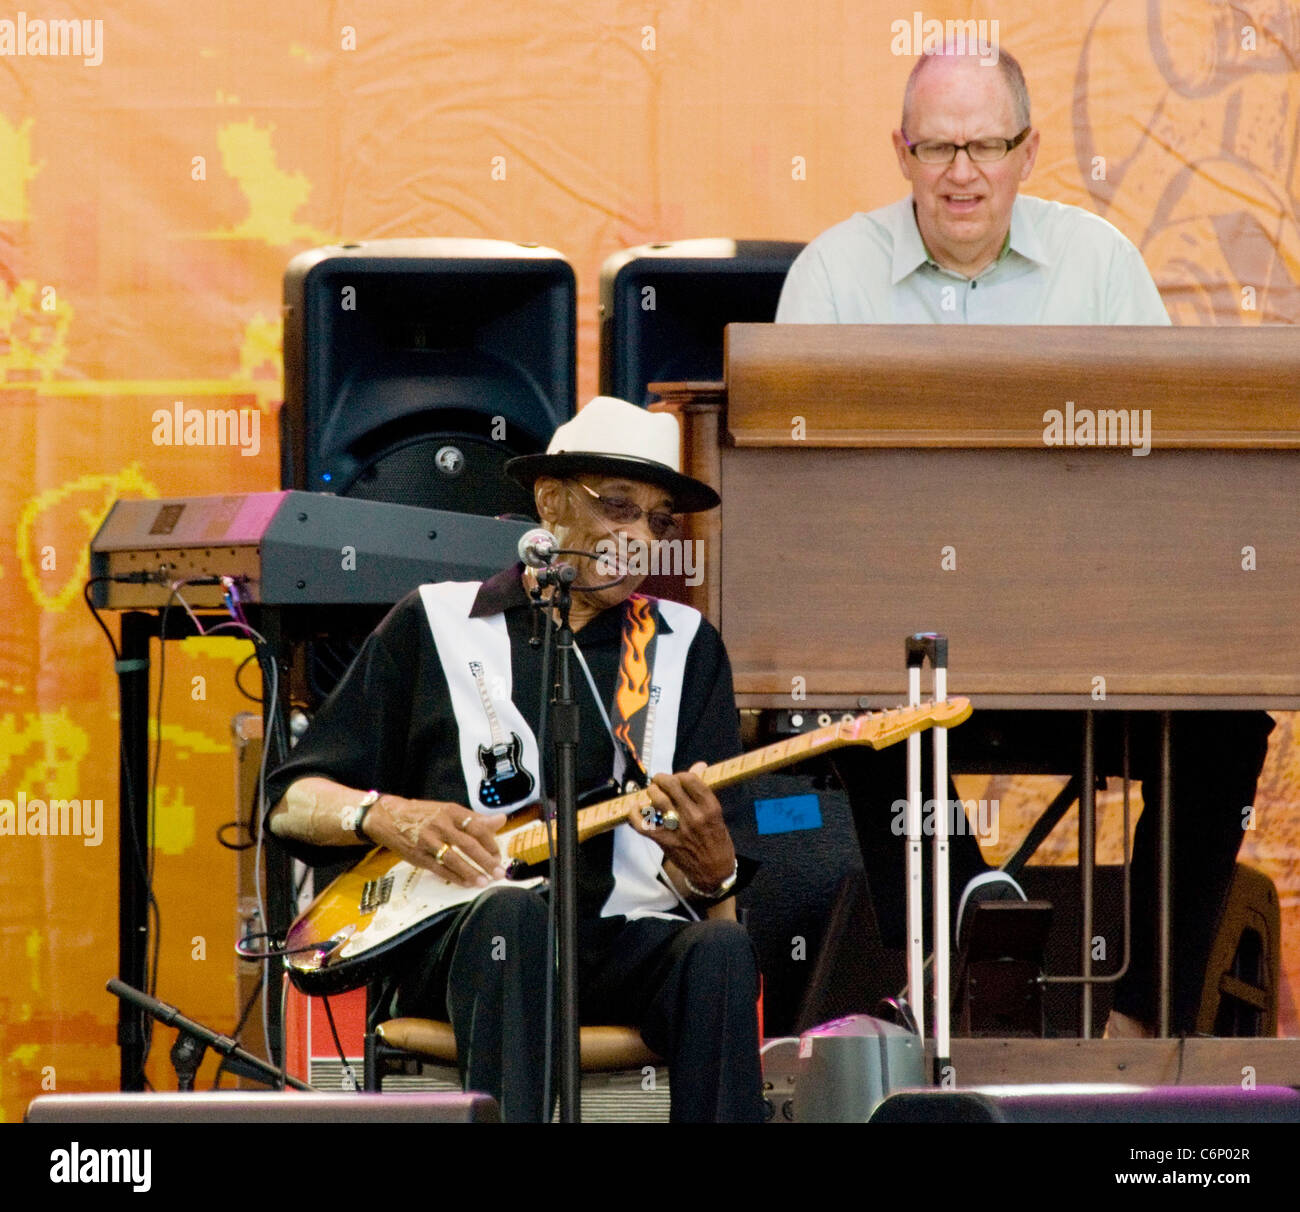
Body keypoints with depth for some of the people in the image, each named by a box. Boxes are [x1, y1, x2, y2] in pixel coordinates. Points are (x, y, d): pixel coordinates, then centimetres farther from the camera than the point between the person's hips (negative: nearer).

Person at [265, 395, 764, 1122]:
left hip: (624, 941, 2)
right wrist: (389, 817, -10)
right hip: (456, 935, -2)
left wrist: (708, 867, -15)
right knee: (513, 911, -37)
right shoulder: (435, 623, 13)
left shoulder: (687, 647, 18)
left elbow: (712, 897, 11)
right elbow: (292, 801, 13)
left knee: (721, 948, -32)